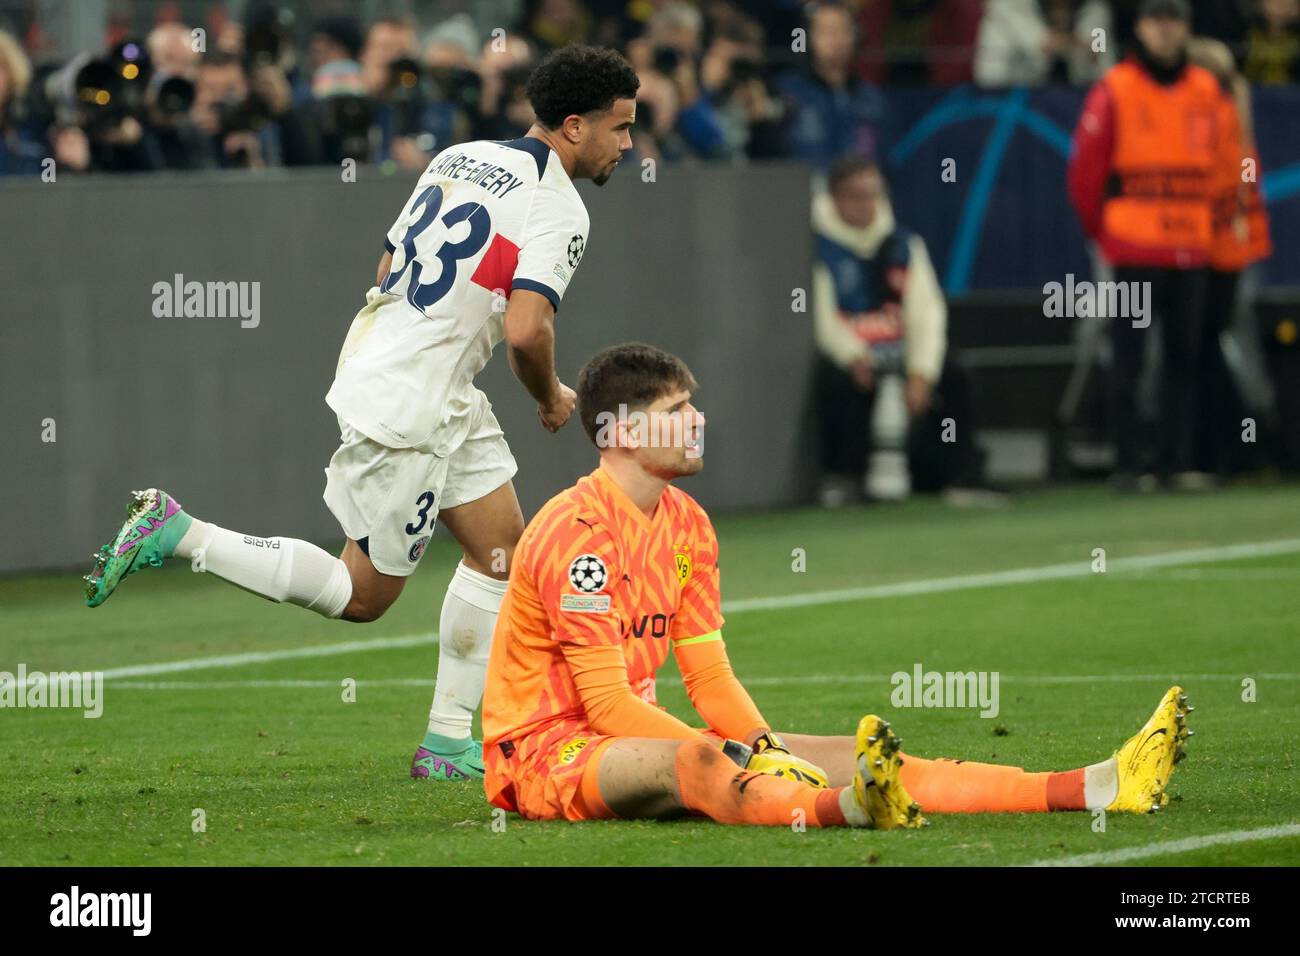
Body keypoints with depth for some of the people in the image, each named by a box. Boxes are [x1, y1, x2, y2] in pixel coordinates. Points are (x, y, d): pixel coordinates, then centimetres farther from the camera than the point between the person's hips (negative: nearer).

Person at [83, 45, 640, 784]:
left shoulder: (461, 159, 9)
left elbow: (388, 272, 15)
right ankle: (175, 533, 2)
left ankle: (448, 743, 16)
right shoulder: (559, 209, -16)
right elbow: (526, 330, -25)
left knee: (504, 553, 13)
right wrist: (552, 400, -6)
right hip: (401, 411, -9)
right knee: (362, 595, 2)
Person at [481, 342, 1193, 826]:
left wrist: (762, 747, -9)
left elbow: (709, 675, 10)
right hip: (545, 750, -8)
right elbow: (607, 700, -21)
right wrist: (729, 756, -25)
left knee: (845, 758, -6)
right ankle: (848, 808, -74)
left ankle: (1094, 788, -17)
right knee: (685, 764, -41)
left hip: (627, 734, 8)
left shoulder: (686, 525, 11)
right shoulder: (576, 531, -17)